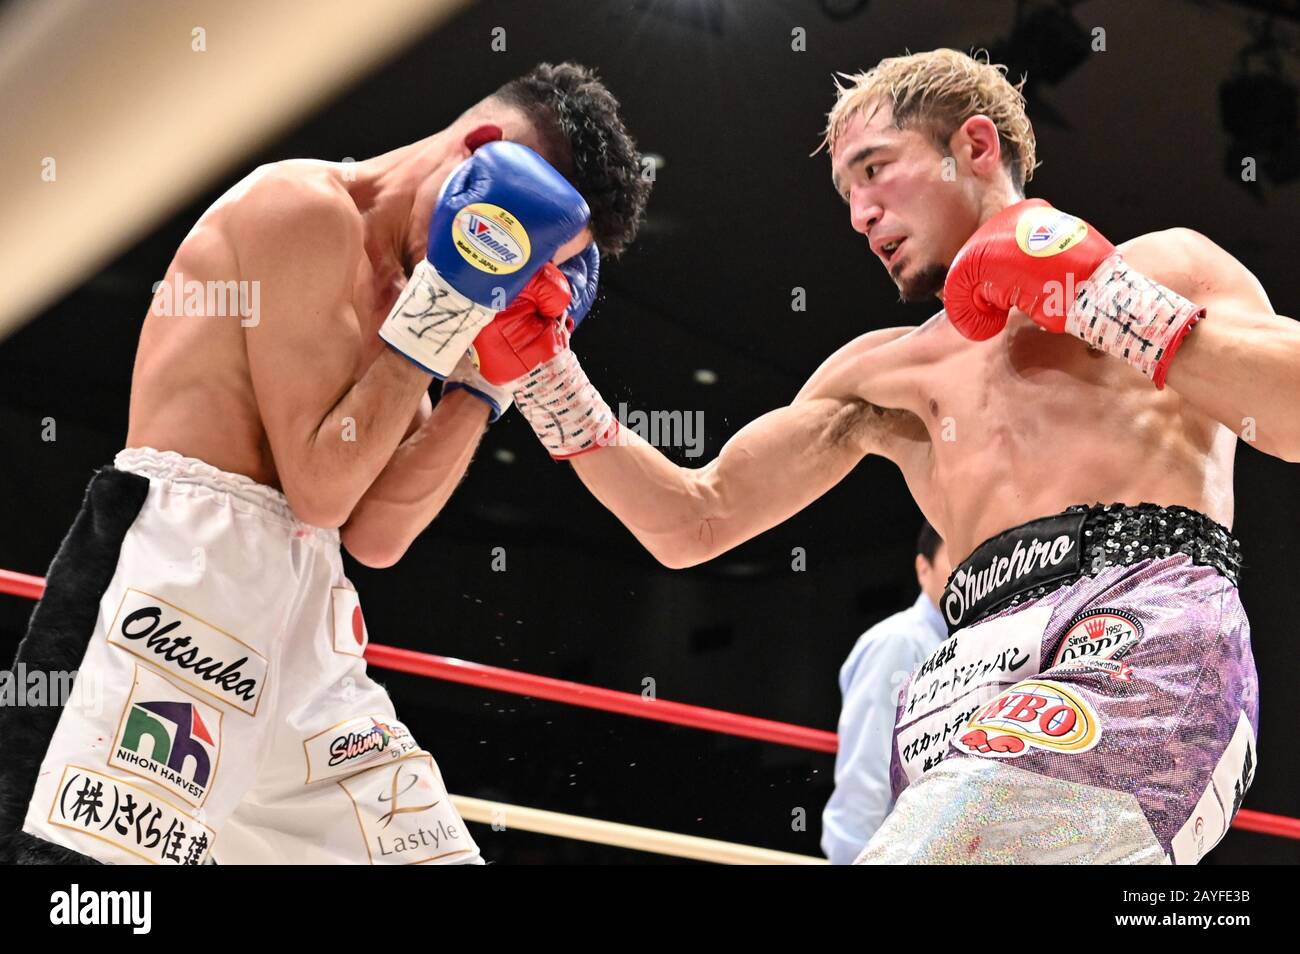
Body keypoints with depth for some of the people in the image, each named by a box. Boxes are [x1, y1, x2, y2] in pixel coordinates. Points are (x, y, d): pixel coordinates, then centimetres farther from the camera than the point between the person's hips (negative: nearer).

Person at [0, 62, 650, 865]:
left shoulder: (396, 284, 19)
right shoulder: (307, 207, -7)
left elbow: (375, 533, 12)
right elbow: (320, 489, -13)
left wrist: (485, 376, 6)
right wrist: (445, 308, -11)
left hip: (298, 608, 10)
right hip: (181, 568, -9)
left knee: (433, 850, 8)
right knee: (101, 852, -19)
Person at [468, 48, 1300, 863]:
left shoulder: (1162, 266, 17)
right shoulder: (882, 375, 29)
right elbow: (693, 523, 26)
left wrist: (1108, 301, -1)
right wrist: (547, 381, 16)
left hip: (1149, 626, -5)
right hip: (979, 671, 6)